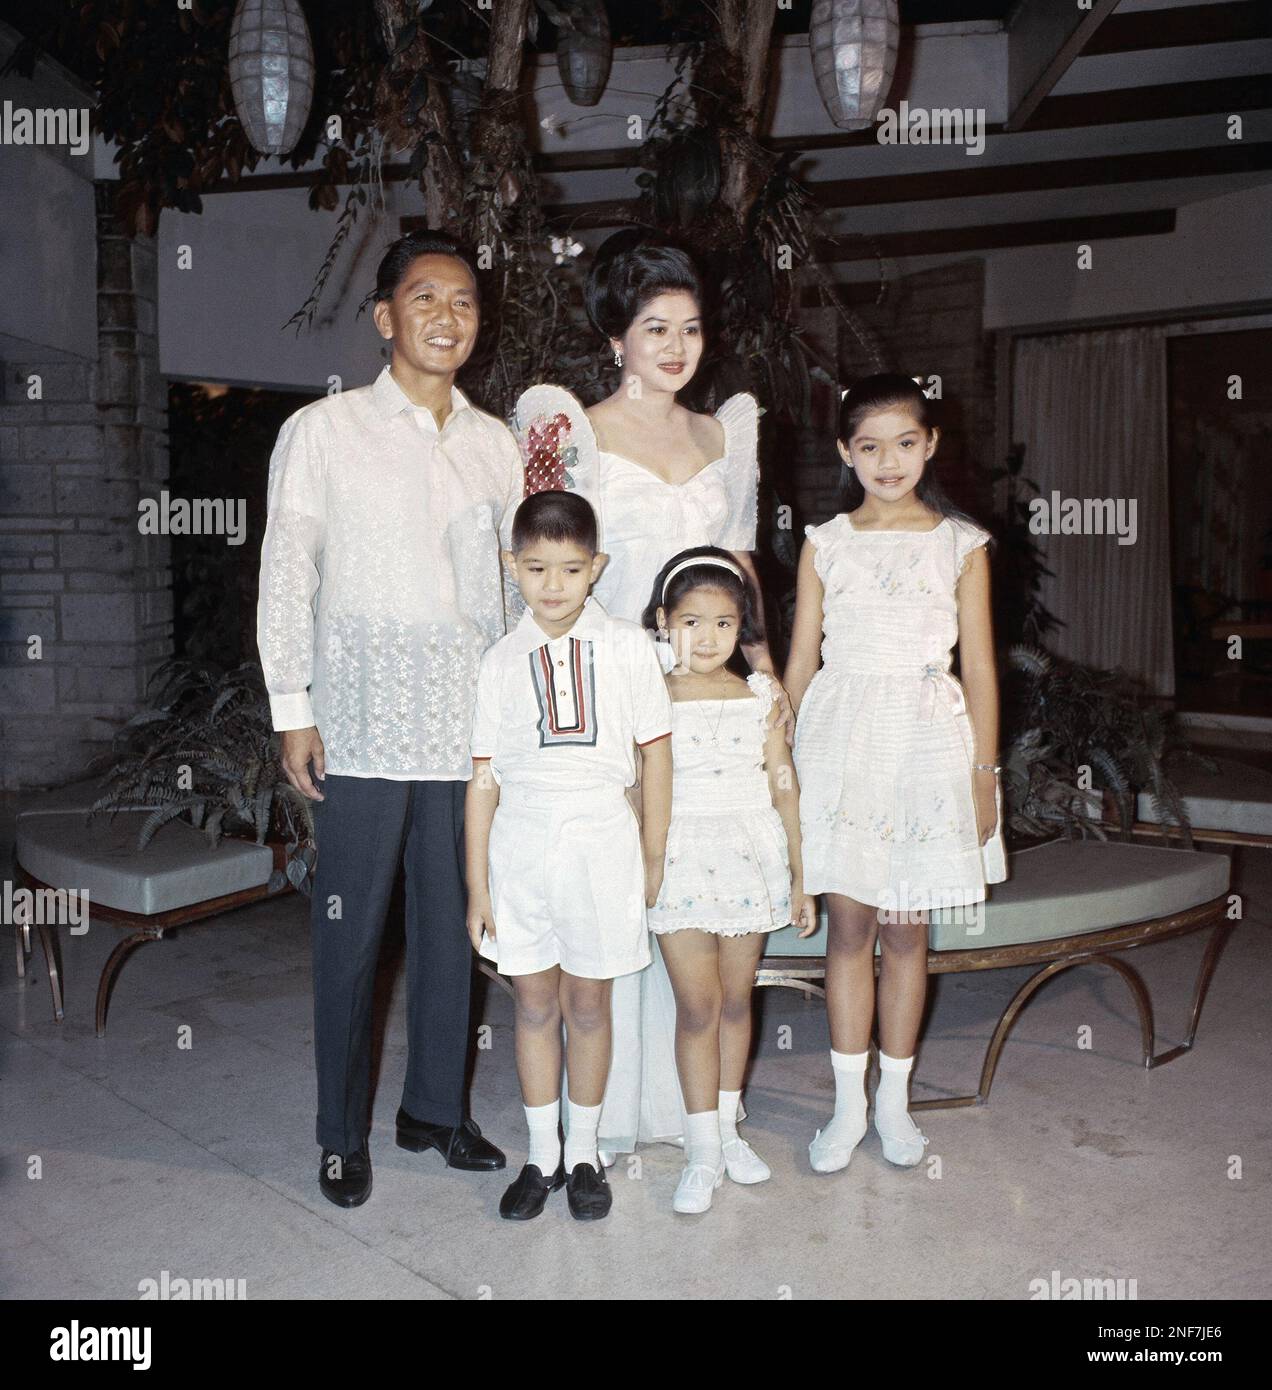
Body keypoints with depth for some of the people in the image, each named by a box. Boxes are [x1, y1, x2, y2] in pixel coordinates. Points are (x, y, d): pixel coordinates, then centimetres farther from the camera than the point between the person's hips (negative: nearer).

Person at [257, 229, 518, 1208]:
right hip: (363, 724, -3)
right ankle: (343, 1133, 21)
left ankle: (436, 1108, 29)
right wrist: (292, 710, -5)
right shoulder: (324, 430, 0)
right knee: (351, 929, 4)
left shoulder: (496, 443, 11)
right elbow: (285, 576, -1)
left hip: (469, 723, 4)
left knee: (454, 921, 11)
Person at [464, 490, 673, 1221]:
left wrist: (653, 859, 2)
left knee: (588, 1003, 10)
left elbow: (656, 754, 2)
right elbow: (485, 776, 3)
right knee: (535, 1003, 11)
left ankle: (584, 1154, 27)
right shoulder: (503, 661, 1)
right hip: (522, 844, 2)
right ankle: (542, 1157, 26)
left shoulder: (627, 647, -2)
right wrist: (476, 882, 2)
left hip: (601, 841, -1)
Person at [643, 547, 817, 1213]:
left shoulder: (760, 694, 4)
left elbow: (783, 784, 7)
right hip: (680, 859, -2)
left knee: (736, 1000, 11)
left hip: (751, 855, 2)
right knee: (697, 1005, -2)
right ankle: (702, 1150, 10)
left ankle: (726, 1127, 28)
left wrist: (798, 877, 8)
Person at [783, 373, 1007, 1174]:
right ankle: (849, 1103, 17)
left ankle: (894, 1099, 23)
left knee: (906, 929, 7)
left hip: (927, 744, 0)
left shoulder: (961, 545, 3)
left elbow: (979, 667, 4)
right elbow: (801, 662, 7)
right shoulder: (825, 545, 5)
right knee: (848, 925, 3)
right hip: (840, 741, 1)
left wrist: (984, 774, 1)